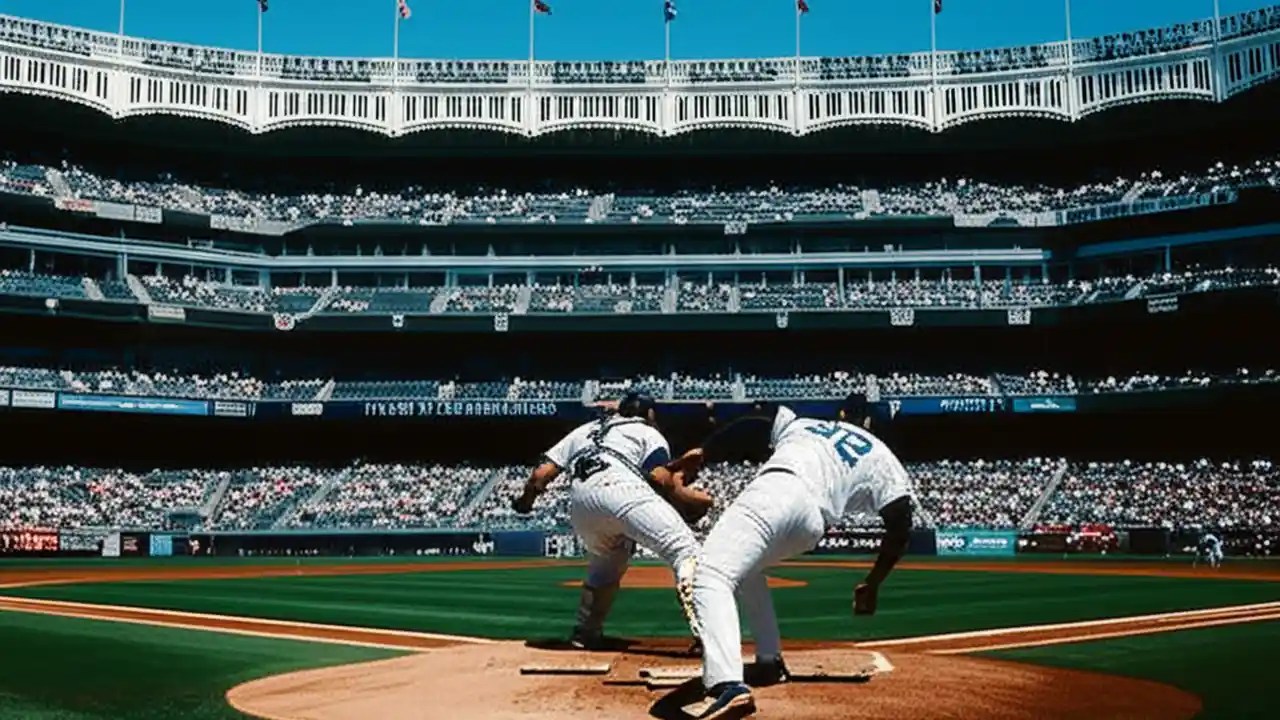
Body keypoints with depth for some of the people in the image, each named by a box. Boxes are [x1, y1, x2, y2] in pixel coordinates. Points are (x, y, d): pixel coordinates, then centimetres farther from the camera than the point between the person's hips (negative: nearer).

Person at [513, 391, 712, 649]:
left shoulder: (585, 430, 38)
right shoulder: (648, 432, 25)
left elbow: (541, 474, 28)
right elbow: (660, 478, 4)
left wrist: (526, 500, 45)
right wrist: (693, 498, 16)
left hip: (579, 502, 6)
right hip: (620, 488, -6)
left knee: (606, 565, 32)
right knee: (686, 550, -15)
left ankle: (585, 633, 34)